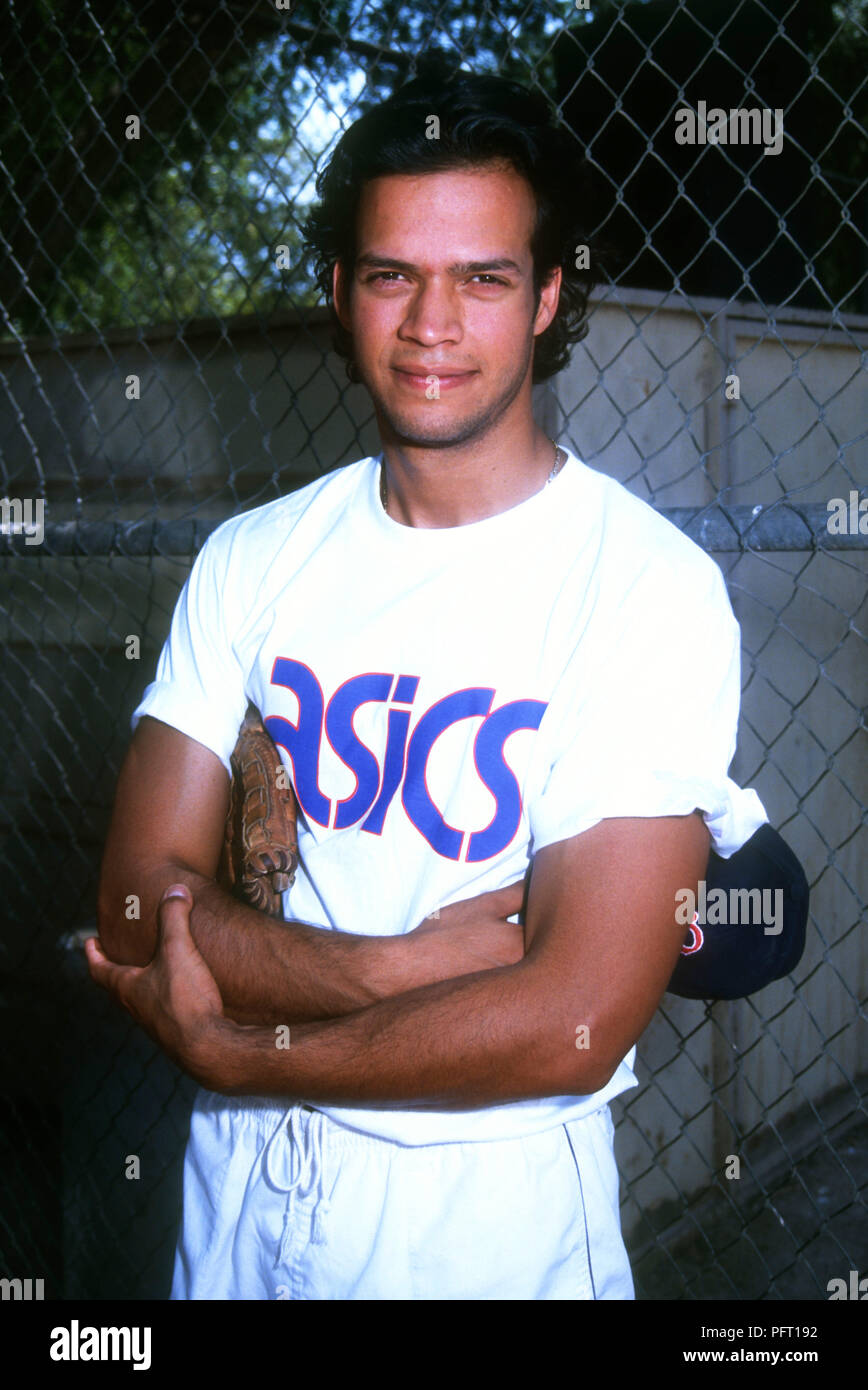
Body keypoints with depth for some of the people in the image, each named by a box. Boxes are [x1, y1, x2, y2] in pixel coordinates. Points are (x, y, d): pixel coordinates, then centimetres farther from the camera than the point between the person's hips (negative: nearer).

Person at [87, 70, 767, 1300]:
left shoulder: (651, 587, -19)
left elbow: (572, 1025, -24)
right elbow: (140, 904, -8)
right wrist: (396, 969, -24)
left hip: (493, 1207, -4)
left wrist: (228, 1051, -14)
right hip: (240, 1176, 4)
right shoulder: (250, 560, -4)